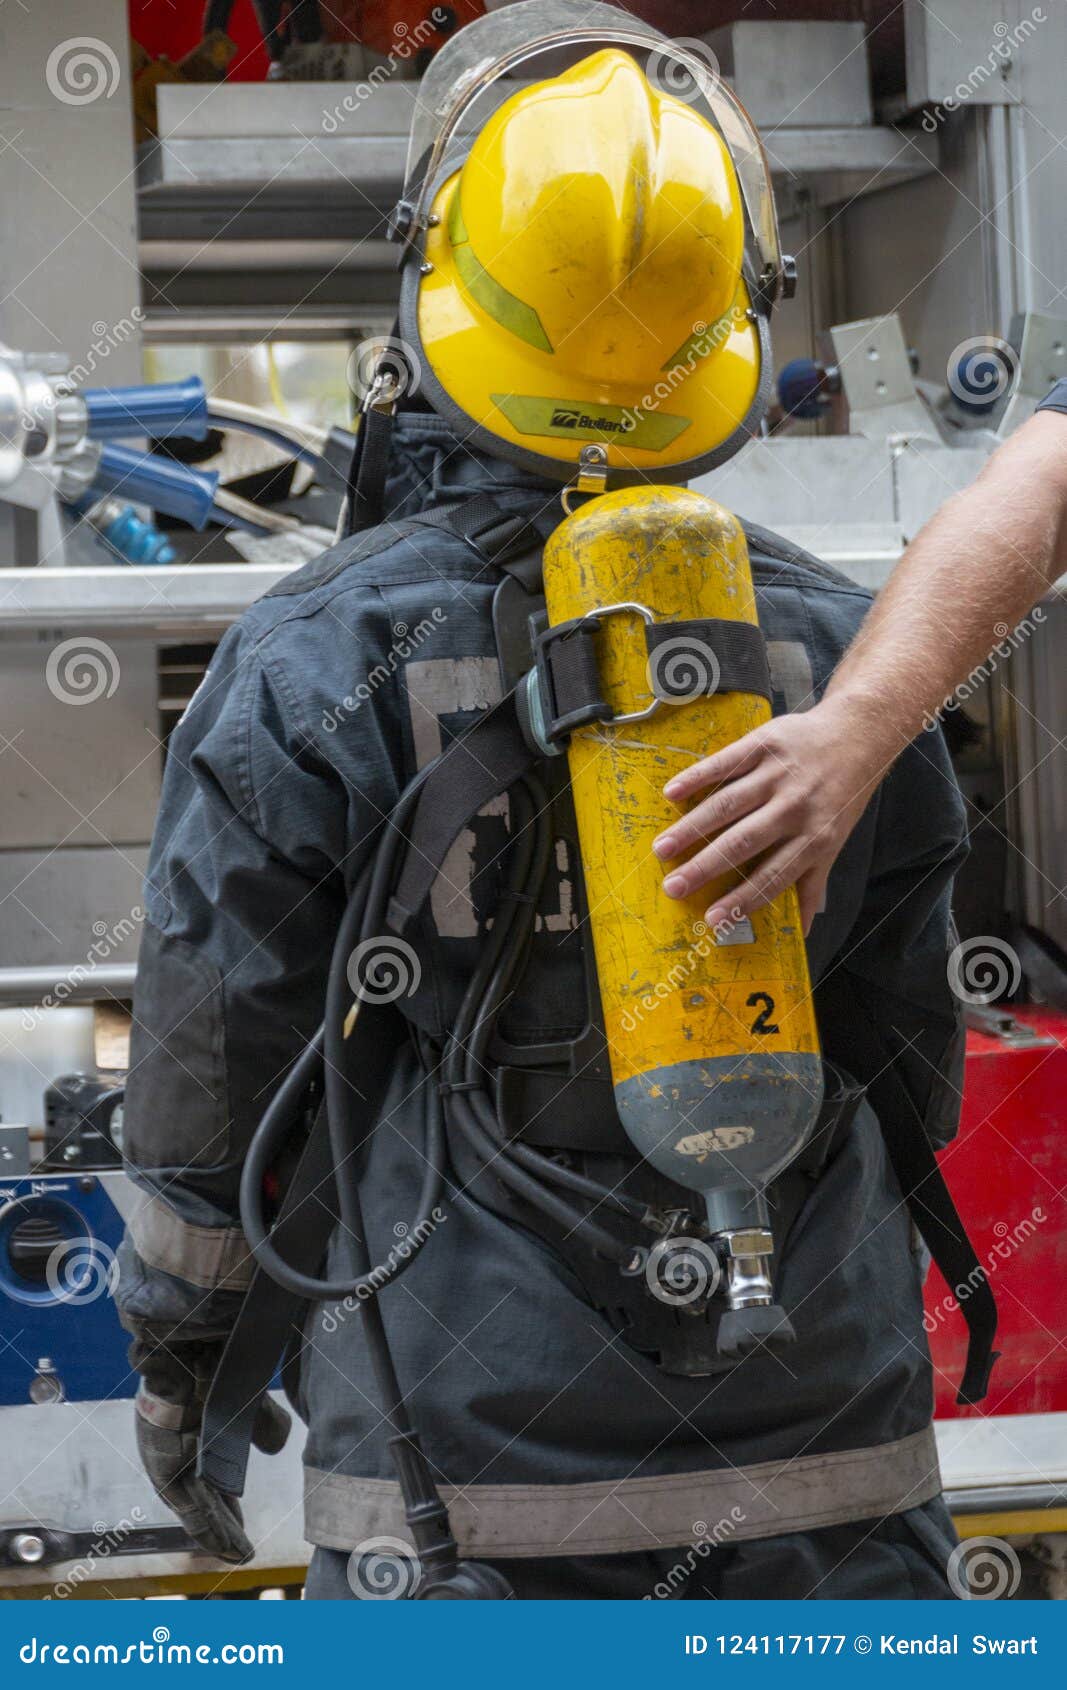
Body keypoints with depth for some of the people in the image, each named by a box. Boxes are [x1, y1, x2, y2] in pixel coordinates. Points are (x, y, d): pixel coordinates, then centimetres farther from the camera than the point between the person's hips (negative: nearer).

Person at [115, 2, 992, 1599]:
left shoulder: (311, 661, -8)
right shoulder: (839, 647, 1)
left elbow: (214, 1079, -1)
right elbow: (910, 1066, 10)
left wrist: (181, 1358, 15)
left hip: (474, 1481, -2)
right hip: (826, 1472, 3)